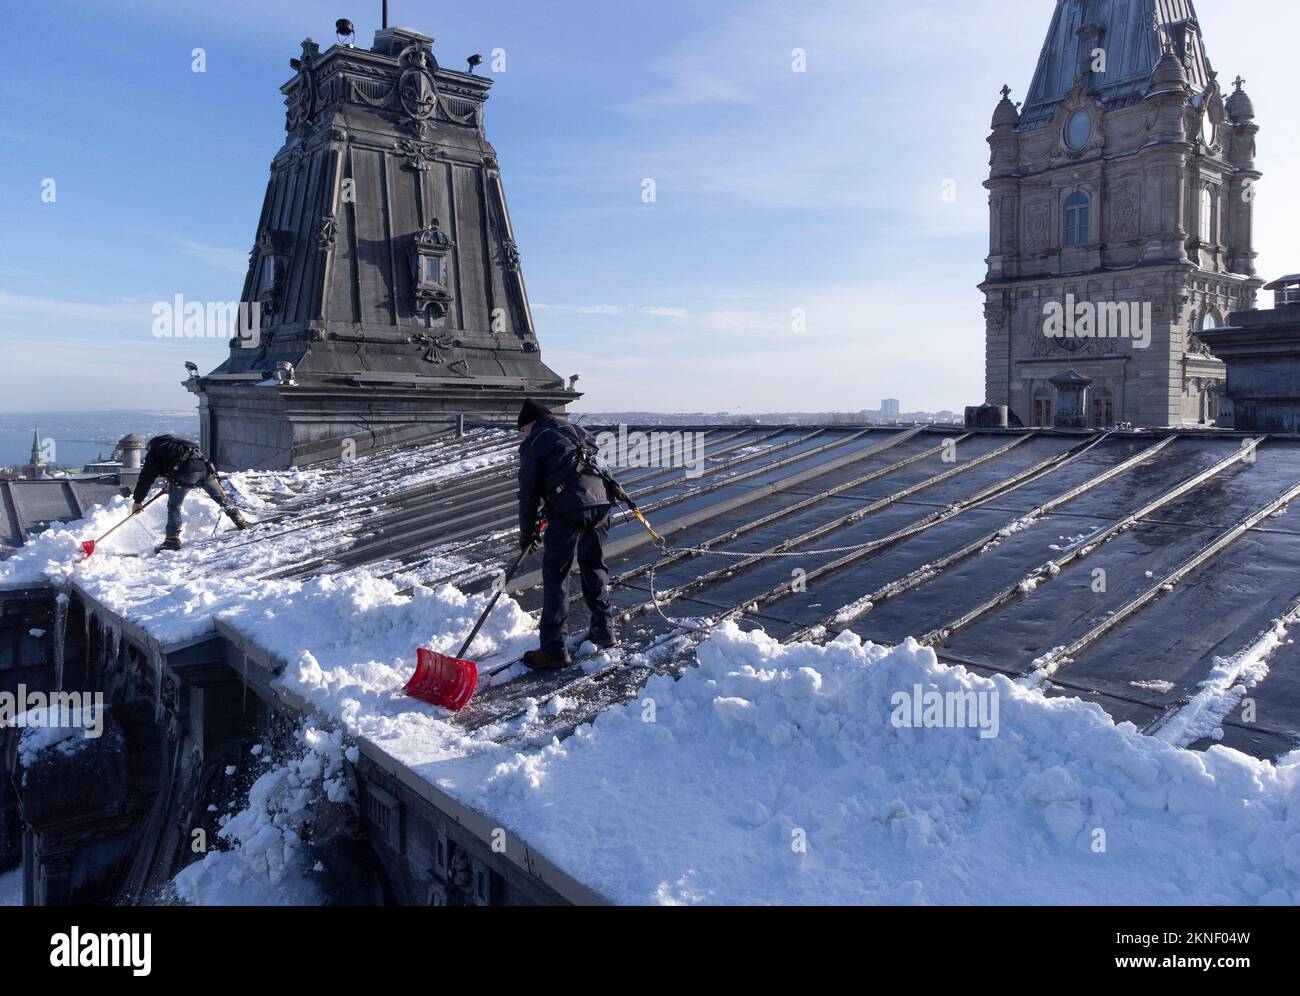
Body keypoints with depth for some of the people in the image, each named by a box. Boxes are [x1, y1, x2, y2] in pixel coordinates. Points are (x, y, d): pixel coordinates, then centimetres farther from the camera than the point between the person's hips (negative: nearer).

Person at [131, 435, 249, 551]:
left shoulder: (153, 453, 21)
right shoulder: (178, 441, 37)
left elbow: (146, 478, 15)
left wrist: (138, 500, 20)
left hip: (184, 473, -5)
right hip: (204, 468, 5)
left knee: (173, 506, 9)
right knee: (221, 498, 18)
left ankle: (172, 539, 4)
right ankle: (242, 524, 22)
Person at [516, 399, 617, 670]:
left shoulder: (533, 444, 6)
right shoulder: (578, 431, 26)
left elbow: (529, 493, 4)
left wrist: (527, 533, 15)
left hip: (568, 508, -6)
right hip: (600, 502, 7)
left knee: (555, 575, 2)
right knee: (594, 566, 23)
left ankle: (553, 649, 2)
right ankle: (605, 631, 30)